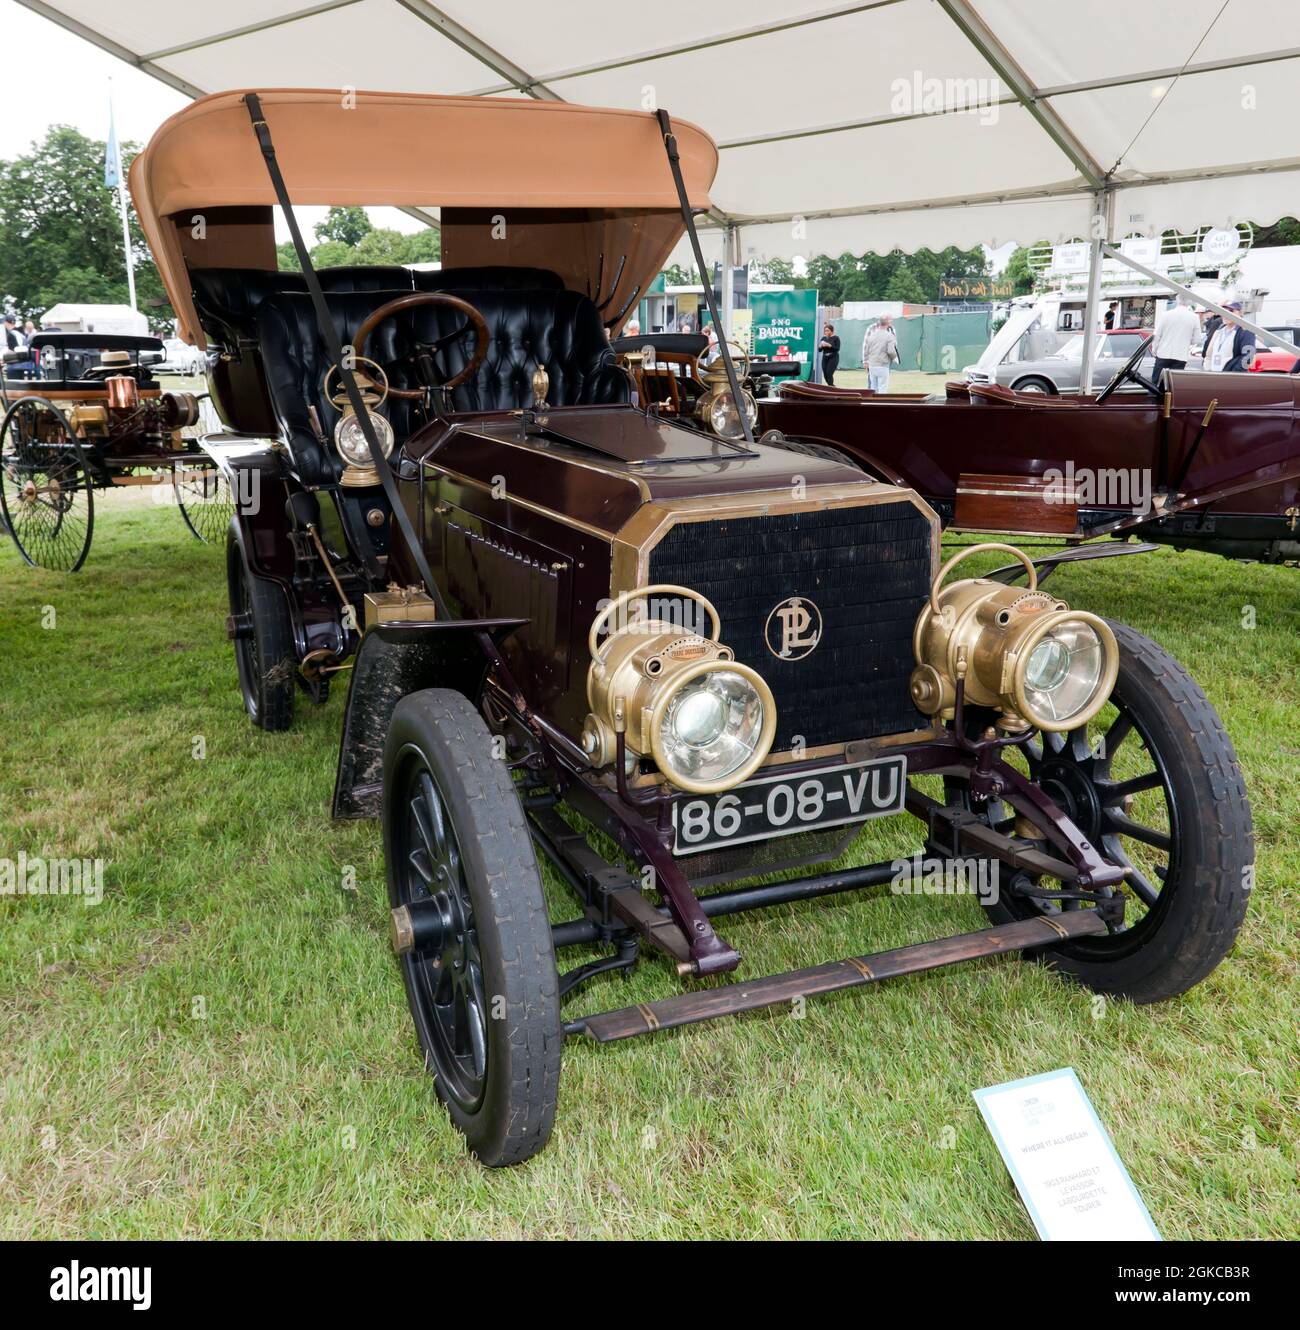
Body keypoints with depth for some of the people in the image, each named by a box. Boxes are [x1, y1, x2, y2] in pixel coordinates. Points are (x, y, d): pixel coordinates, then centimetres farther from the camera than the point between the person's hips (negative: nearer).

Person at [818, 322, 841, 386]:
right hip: (825, 358, 5)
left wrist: (829, 345, -20)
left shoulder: (836, 338, -3)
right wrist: (820, 346, -10)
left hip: (833, 358, -5)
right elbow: (819, 350, 12)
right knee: (825, 375, 3)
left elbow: (837, 349, -12)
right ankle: (832, 386, 19)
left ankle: (830, 387, -12)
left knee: (829, 373, -18)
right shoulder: (823, 338, 11)